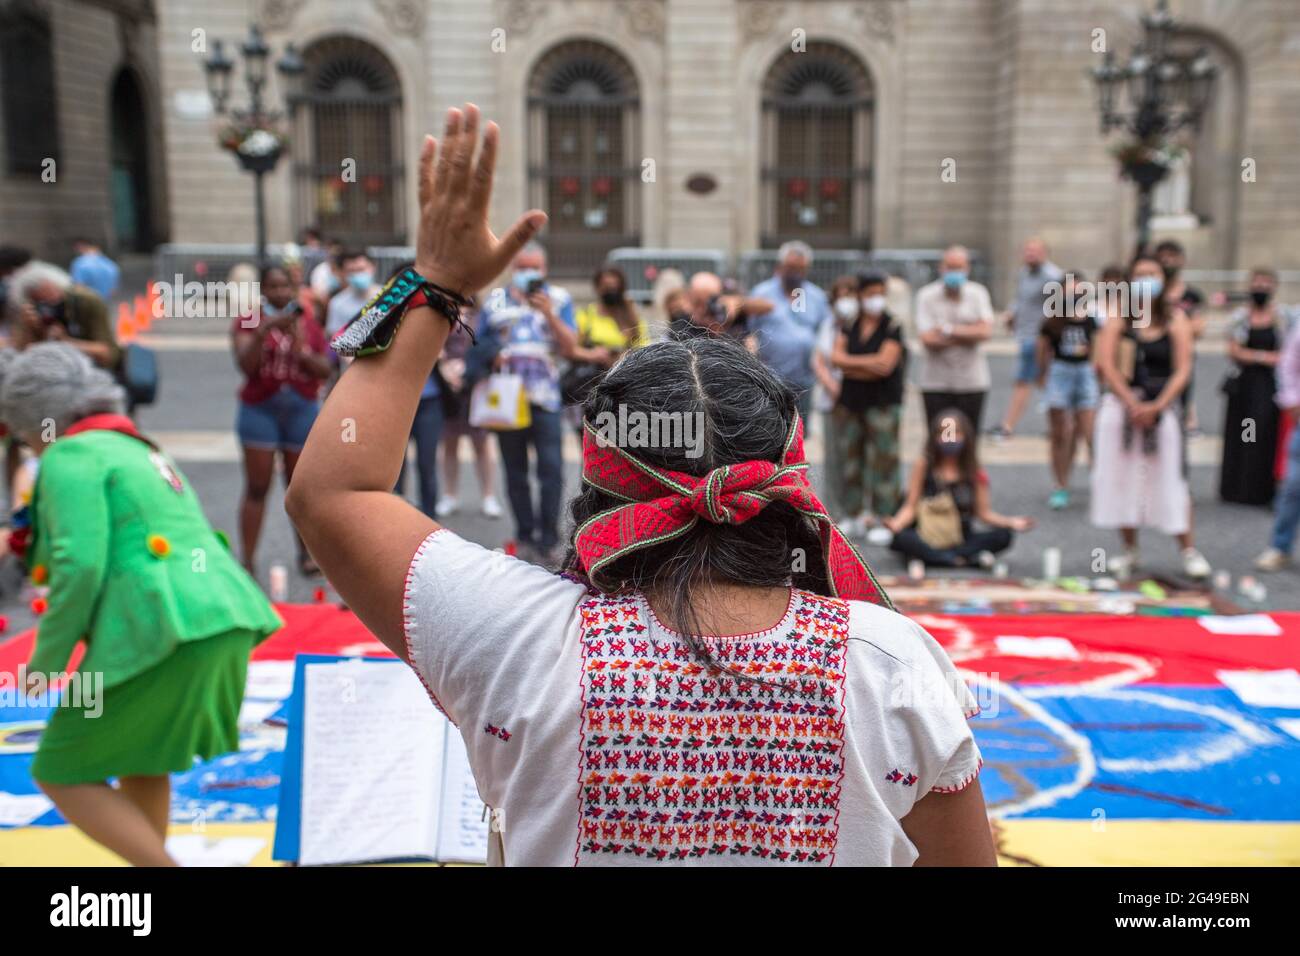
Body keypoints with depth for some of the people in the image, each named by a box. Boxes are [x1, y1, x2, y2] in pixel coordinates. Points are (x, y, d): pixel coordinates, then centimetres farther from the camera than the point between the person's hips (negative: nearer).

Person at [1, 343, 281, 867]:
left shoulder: (71, 456, -2)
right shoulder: (141, 450, 26)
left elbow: (80, 565, -14)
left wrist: (47, 660, -3)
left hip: (168, 635, -9)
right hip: (222, 623, 9)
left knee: (61, 774, 7)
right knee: (138, 760, 27)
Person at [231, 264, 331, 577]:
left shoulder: (308, 322, 7)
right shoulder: (248, 321, -1)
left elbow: (325, 370, 3)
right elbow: (246, 364, -16)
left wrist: (301, 351, -14)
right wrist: (265, 329, -24)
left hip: (302, 410, 2)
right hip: (260, 410, -2)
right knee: (257, 487, -3)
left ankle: (306, 553, 19)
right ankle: (247, 560, 0)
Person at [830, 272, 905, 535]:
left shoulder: (892, 327, -3)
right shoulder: (849, 326, 9)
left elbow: (885, 364, -13)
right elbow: (836, 358, -1)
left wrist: (850, 362, -3)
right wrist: (869, 366, -10)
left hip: (882, 404, -4)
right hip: (850, 402, 4)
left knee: (883, 461, -5)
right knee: (850, 460, 7)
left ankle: (884, 518, -1)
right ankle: (856, 513, 16)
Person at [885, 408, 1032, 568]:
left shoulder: (974, 472, 3)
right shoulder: (924, 465, -2)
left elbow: (983, 512, 5)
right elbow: (910, 507, -3)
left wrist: (1010, 522, -13)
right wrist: (896, 523, -24)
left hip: (961, 540, 2)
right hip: (927, 540, -2)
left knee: (1003, 535, -22)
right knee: (899, 538, -33)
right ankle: (970, 560, -28)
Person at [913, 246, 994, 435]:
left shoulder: (978, 294, 4)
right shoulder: (926, 296, -3)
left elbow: (985, 332, -9)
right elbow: (928, 339, -14)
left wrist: (950, 329, -12)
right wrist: (970, 333, -9)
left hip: (972, 382, 2)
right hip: (935, 383, -2)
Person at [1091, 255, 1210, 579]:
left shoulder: (1176, 320, 2)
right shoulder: (1118, 319, 2)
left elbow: (1182, 370, -4)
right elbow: (1106, 365, -7)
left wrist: (1156, 407, -15)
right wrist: (1133, 405, -16)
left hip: (1163, 406, -1)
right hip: (1120, 403, 1)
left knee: (1171, 478, -3)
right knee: (1121, 477, 4)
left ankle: (1189, 551, 6)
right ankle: (1130, 551, 16)